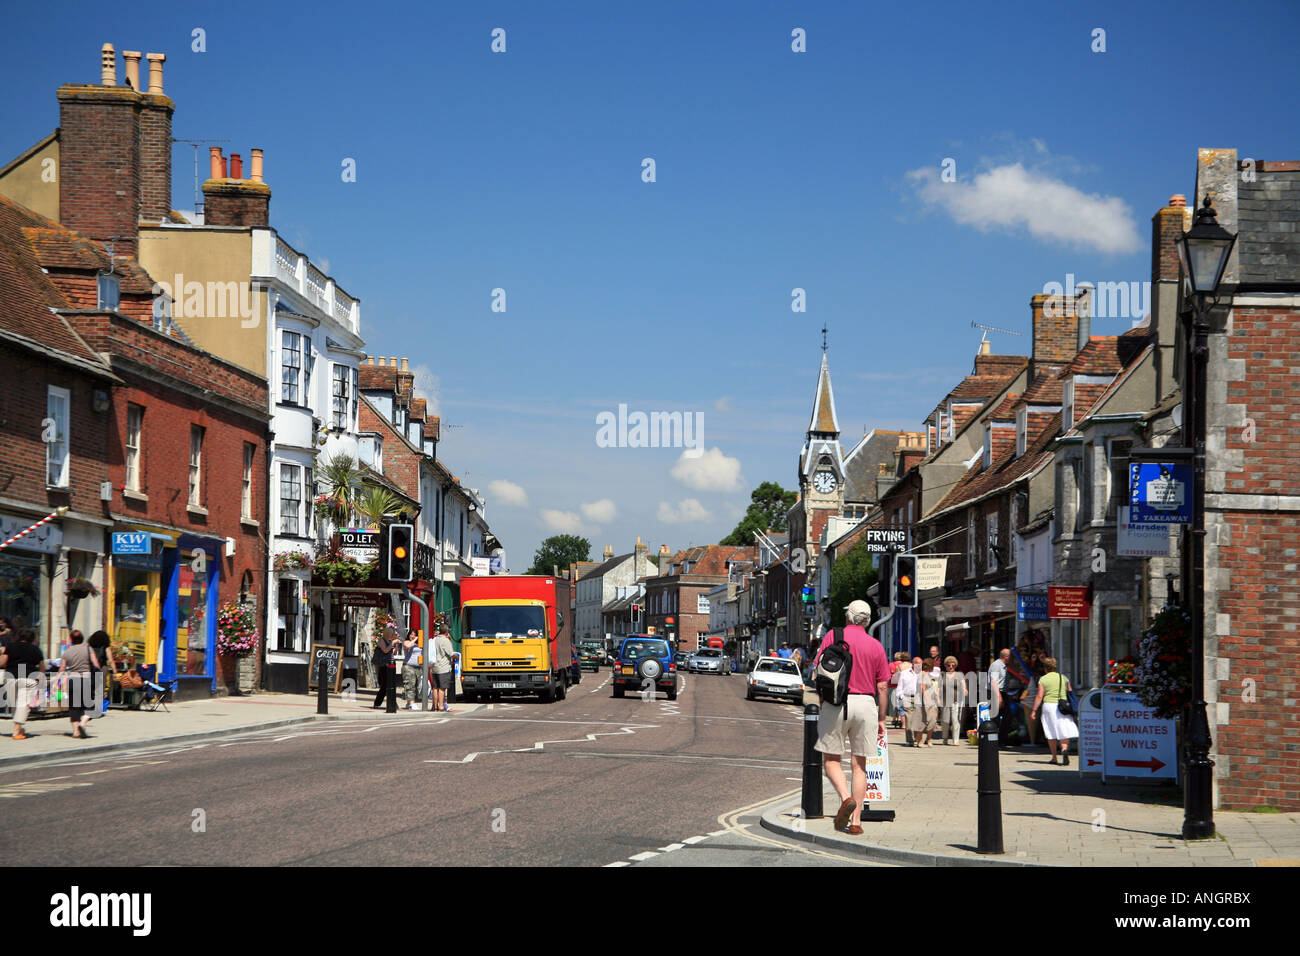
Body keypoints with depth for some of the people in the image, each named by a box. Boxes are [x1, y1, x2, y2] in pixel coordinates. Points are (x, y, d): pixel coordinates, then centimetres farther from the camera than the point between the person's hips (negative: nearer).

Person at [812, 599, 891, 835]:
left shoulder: (832, 637, 2)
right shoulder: (876, 646, 7)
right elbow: (882, 686, 7)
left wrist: (821, 703, 9)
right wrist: (881, 719, 14)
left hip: (836, 702, -2)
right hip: (866, 703, 2)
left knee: (831, 759, 8)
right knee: (859, 764, 8)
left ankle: (846, 798, -17)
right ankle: (855, 820, 5)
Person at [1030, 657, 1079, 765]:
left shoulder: (1043, 679, -2)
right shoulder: (1064, 677, 8)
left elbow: (1039, 696, -5)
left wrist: (1034, 710, 0)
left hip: (1049, 705, -2)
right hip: (1063, 707, 2)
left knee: (1051, 733, 8)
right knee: (1064, 731, 0)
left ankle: (1054, 757, 12)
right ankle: (1064, 749, -28)